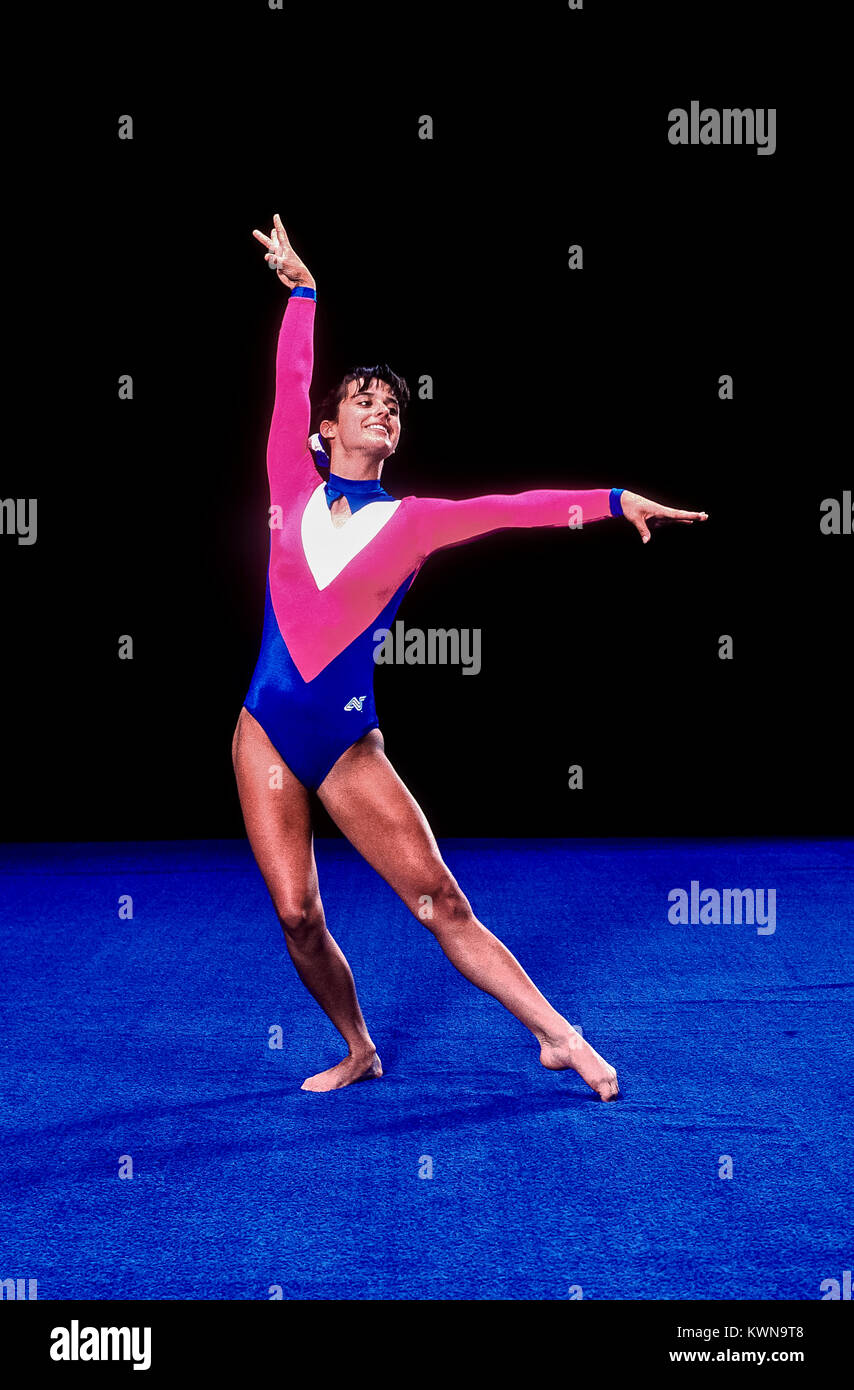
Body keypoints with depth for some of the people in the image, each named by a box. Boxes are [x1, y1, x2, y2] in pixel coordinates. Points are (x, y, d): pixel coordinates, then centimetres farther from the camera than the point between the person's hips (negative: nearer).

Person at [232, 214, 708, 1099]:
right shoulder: (296, 490, 5)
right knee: (297, 915, 0)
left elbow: (510, 508, -6)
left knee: (441, 902, -5)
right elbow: (290, 385, 6)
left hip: (348, 741, -1)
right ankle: (359, 1053, 21)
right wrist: (301, 288, 11)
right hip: (266, 729, 1)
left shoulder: (410, 521, 3)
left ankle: (557, 1036, 4)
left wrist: (614, 501, -14)